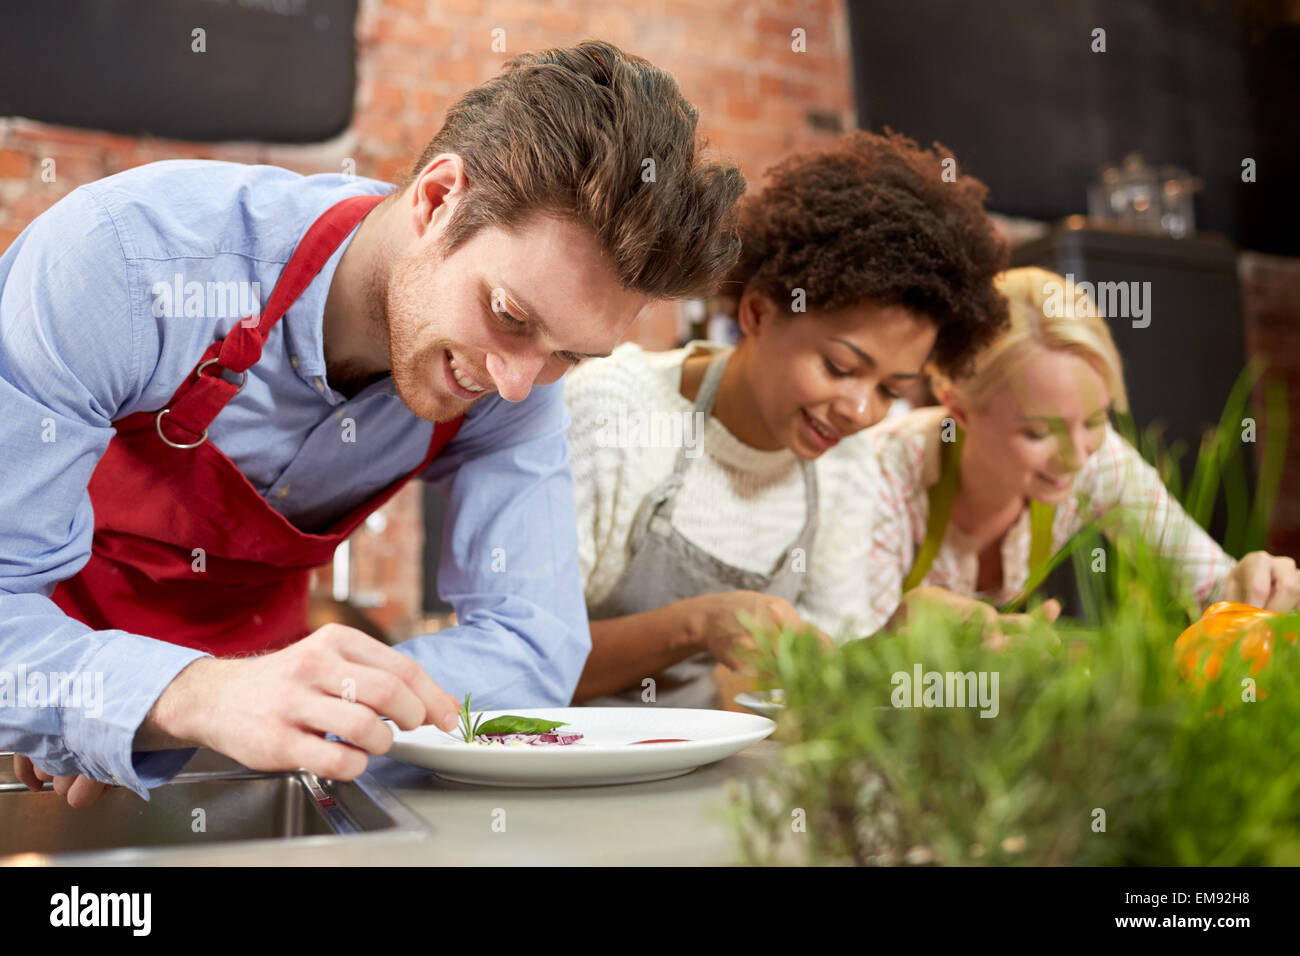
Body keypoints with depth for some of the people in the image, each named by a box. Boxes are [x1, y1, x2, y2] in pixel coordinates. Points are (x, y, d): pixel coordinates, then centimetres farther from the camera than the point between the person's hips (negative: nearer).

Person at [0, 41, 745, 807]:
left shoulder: (510, 383, -17)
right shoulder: (126, 252, -29)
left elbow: (532, 646, -17)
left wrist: (261, 702, -29)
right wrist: (199, 696, -48)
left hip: (234, 671, 2)